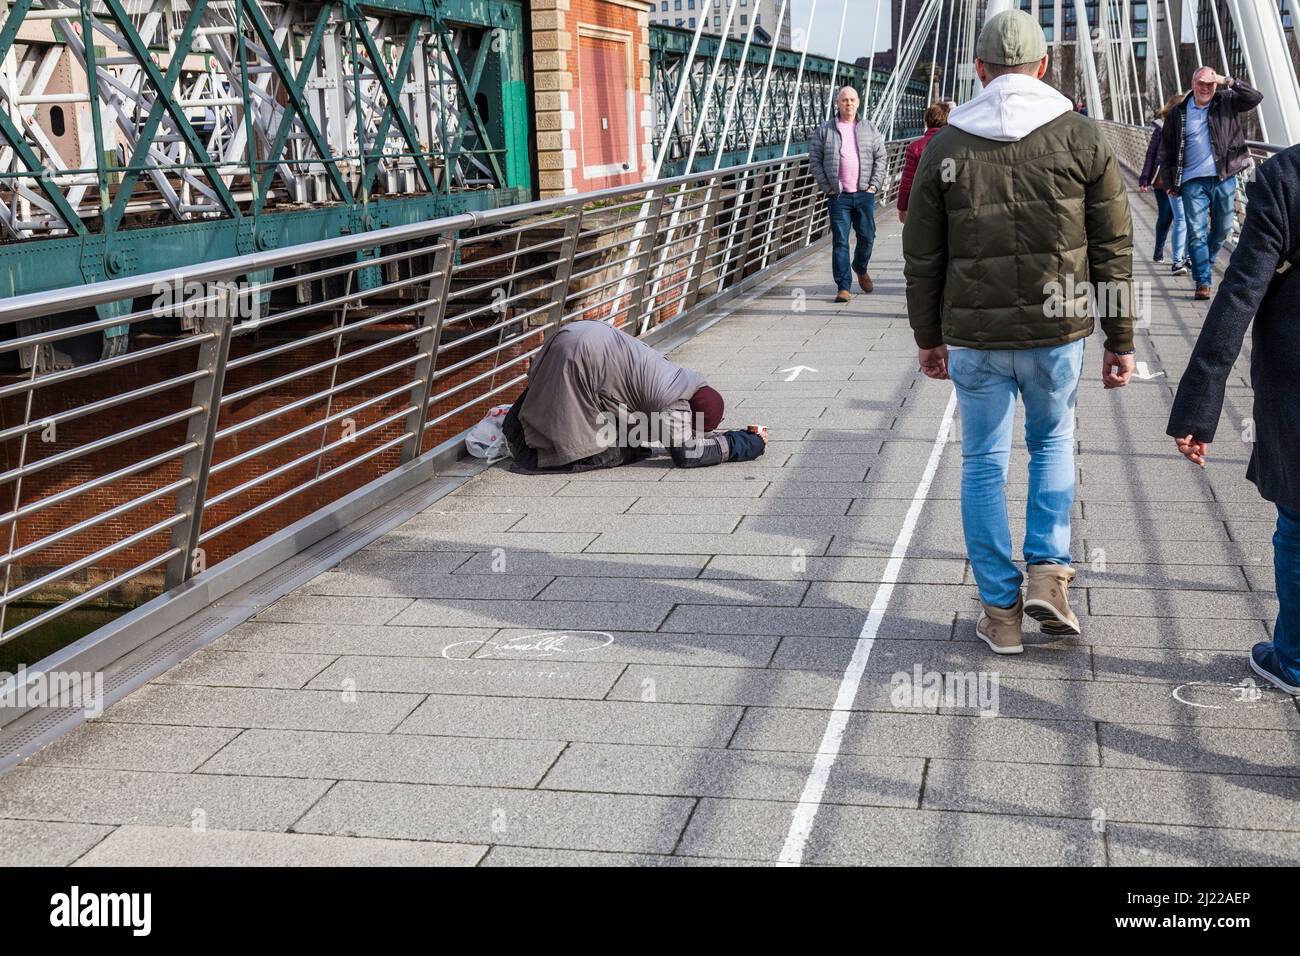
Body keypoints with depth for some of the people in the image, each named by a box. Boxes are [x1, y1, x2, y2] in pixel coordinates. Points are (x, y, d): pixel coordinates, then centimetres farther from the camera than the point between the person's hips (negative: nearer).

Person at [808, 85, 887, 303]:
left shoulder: (869, 129, 10)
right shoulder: (824, 130, 4)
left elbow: (880, 157, 10)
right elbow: (814, 159, 4)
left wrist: (874, 184, 0)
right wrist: (826, 186, -4)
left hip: (864, 194, 2)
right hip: (838, 195, -2)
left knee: (867, 236, 9)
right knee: (840, 241, -4)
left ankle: (861, 269, 37)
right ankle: (843, 287, -1)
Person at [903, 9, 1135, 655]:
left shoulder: (945, 147, 0)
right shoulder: (1081, 138, -2)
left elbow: (922, 258, 4)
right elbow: (1113, 251, 1)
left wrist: (928, 337, 16)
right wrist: (1120, 341, 9)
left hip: (974, 338, 0)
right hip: (1058, 332, 0)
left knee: (984, 465, 11)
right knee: (1053, 443, 23)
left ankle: (1000, 610, 15)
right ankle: (1048, 572, 9)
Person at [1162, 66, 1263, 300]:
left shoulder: (1226, 103, 4)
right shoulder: (1178, 114, 3)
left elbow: (1255, 97, -9)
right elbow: (1169, 151, 7)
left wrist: (1228, 81, -17)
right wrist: (1170, 183, 3)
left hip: (1224, 178, 2)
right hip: (1193, 182, -1)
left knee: (1222, 229, 12)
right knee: (1197, 232, -7)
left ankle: (1207, 262, 37)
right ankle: (1203, 281, -4)